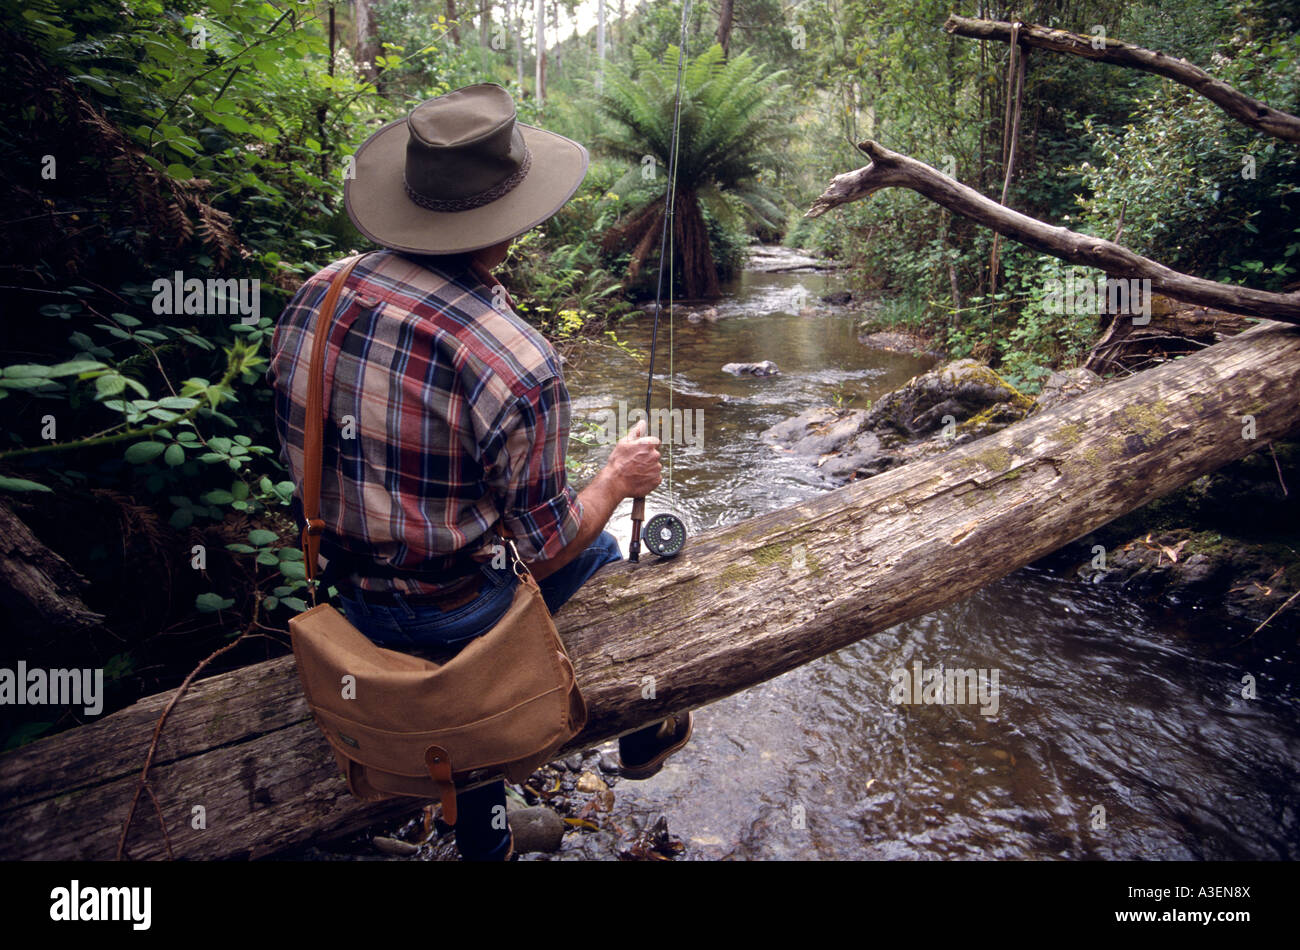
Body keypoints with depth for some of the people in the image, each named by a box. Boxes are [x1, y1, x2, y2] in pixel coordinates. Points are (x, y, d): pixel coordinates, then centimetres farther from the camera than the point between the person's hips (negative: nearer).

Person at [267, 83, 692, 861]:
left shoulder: (315, 296, -9)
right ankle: (643, 733, 43)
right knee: (601, 546, 21)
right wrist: (618, 480, -1)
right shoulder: (518, 365, -29)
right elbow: (544, 551, -18)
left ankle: (482, 836, 50)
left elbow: (299, 458, 5)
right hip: (450, 617, -5)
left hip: (344, 600, 6)